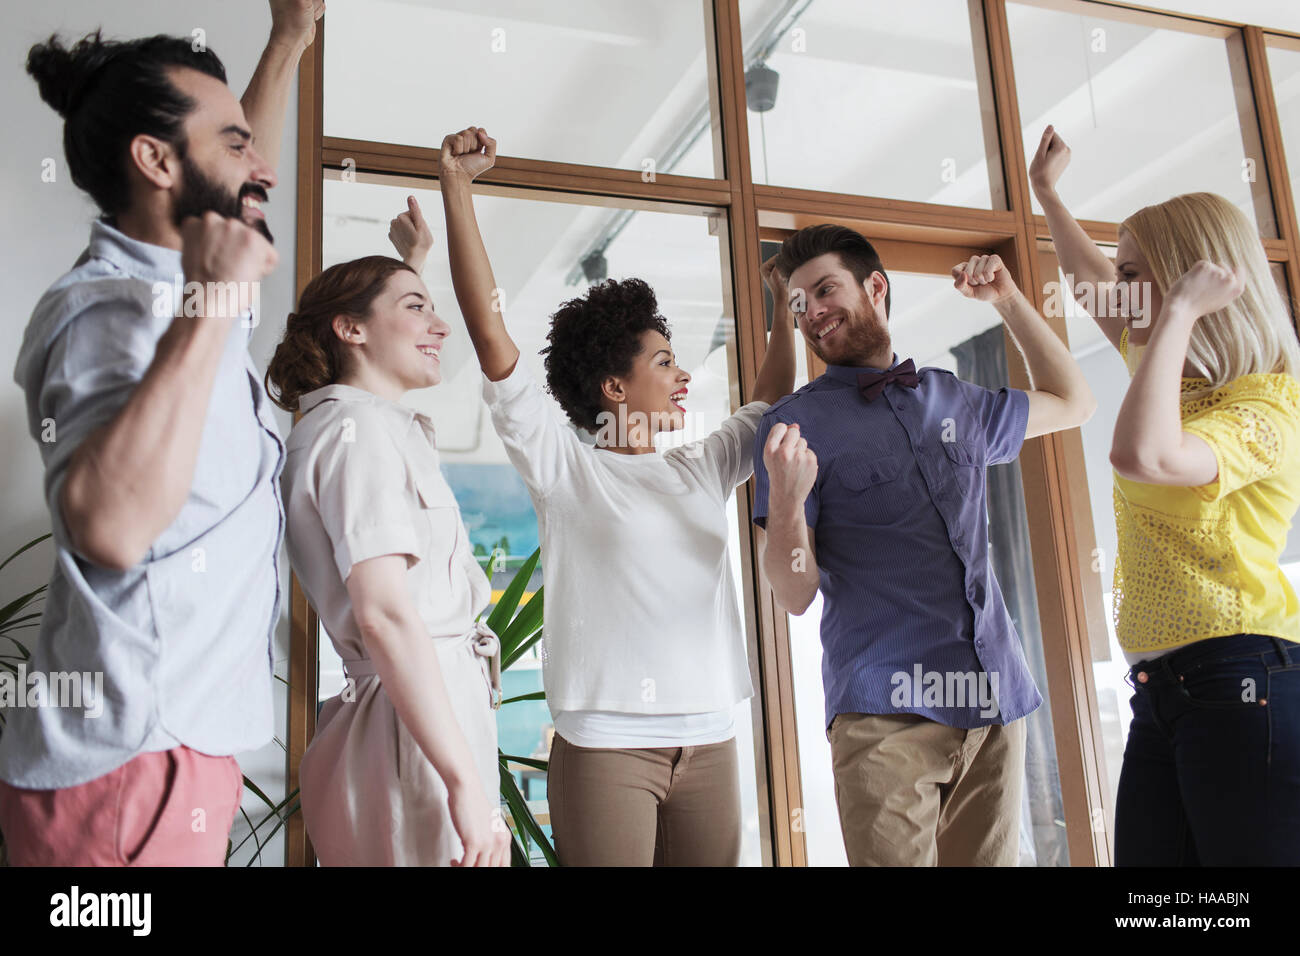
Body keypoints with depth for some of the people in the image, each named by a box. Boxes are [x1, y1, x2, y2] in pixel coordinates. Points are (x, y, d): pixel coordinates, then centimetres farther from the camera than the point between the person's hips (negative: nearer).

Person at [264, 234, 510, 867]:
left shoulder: (371, 421, 18)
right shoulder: (360, 429, -12)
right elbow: (383, 613, -22)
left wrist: (413, 260, 48)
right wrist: (467, 782, -25)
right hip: (418, 732, -10)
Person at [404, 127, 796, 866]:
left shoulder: (702, 471, 15)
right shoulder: (563, 465, -1)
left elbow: (771, 401, 29)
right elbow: (490, 329, -6)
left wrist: (785, 305, 23)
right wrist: (457, 186, -9)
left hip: (709, 741, 5)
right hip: (606, 742, -5)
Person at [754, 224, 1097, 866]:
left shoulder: (953, 400, 13)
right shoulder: (795, 424, 0)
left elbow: (1072, 404, 30)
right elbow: (795, 596, -4)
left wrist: (1009, 301, 20)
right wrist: (785, 500, -24)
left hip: (994, 697, 4)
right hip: (886, 712, -4)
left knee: (988, 862, 7)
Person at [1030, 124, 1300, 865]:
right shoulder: (1178, 379, 16)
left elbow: (1142, 456, -31)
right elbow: (1097, 291, 33)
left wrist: (1178, 312, -20)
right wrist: (1047, 194, 45)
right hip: (1159, 692, 8)